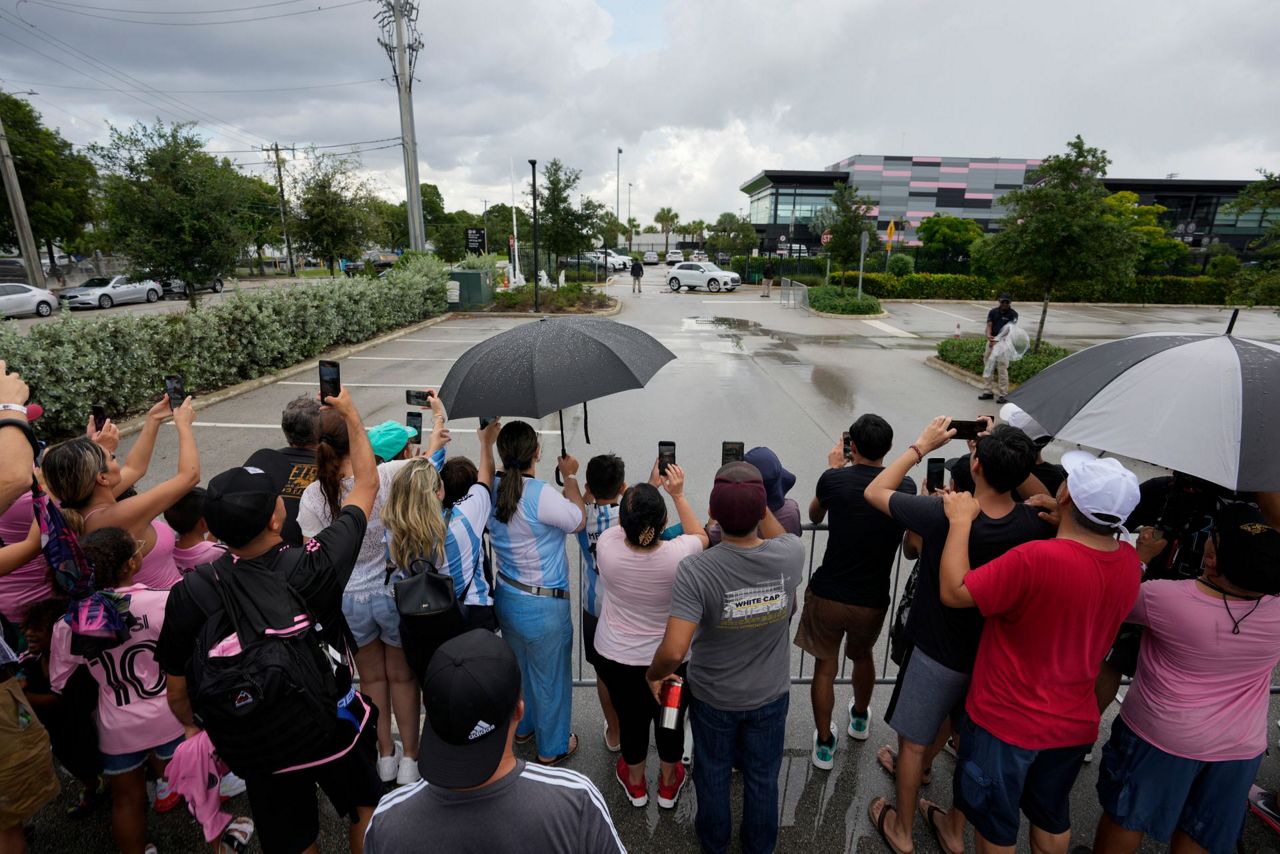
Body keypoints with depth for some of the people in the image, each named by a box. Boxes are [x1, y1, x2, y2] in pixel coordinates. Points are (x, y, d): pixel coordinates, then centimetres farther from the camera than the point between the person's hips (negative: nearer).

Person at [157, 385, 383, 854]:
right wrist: (351, 415, -1)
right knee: (364, 808, 28)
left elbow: (176, 691, -8)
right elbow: (367, 484, -13)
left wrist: (193, 726, 15)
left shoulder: (190, 592, -23)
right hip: (338, 728, -1)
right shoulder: (316, 566, -29)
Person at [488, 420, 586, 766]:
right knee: (551, 676, 15)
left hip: (506, 597, 7)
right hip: (543, 607, -7)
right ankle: (552, 747, 35)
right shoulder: (541, 494, -29)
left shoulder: (493, 491, -8)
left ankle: (523, 727, 51)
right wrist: (570, 477, -2)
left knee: (520, 667, 29)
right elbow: (579, 520, -12)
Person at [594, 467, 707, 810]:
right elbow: (701, 537, -5)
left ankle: (635, 783, 51)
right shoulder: (678, 555, -31)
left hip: (615, 658, 1)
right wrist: (677, 494, -5)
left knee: (630, 716, 25)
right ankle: (669, 784, 50)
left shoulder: (607, 546, -28)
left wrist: (652, 489, 0)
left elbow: (625, 527, -2)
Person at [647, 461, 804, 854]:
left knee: (713, 773, 27)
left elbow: (674, 651, -35)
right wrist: (756, 498, -1)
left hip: (713, 697, -1)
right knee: (763, 777, 27)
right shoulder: (792, 555, -25)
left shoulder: (695, 570, -34)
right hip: (770, 696, 2)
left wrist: (653, 675, -15)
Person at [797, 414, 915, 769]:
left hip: (827, 595, -3)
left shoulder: (835, 479, -15)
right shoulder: (905, 487, -8)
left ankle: (824, 745, 31)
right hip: (872, 600, 3)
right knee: (862, 655, 30)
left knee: (825, 666, 17)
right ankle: (860, 718, 55)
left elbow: (814, 516, 7)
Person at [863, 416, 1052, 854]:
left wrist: (922, 445, -9)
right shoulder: (1035, 523, -20)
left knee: (913, 742, 18)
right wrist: (999, 450, -4)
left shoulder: (942, 514, -31)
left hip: (938, 650, -4)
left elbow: (875, 492, -17)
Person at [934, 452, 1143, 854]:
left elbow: (953, 592, -24)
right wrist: (1062, 522, 1)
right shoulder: (1129, 562, -11)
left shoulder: (1033, 559, -33)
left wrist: (961, 521, -17)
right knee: (1053, 816, 29)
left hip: (1006, 723, -6)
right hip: (1075, 724, 6)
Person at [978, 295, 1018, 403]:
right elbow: (989, 326, -3)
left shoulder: (1013, 314, -5)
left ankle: (1004, 394, -1)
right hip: (991, 341, 5)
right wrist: (989, 336, -26)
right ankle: (988, 391, 19)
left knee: (1002, 369, -7)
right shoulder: (993, 312, 6)